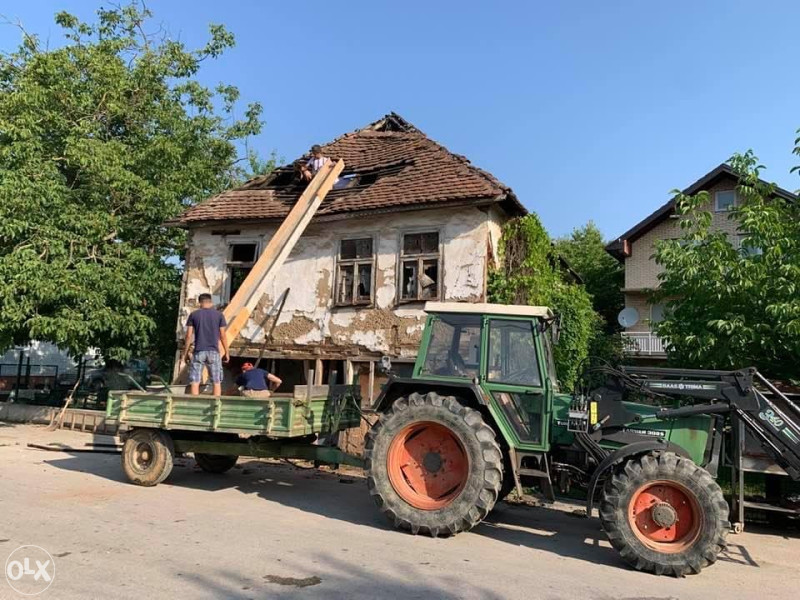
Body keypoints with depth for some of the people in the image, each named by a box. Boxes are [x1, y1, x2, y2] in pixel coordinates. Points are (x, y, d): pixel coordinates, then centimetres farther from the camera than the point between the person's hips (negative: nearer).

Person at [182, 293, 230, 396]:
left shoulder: (193, 315, 4)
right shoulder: (219, 315, 3)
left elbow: (189, 335, 1)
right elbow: (222, 336, 2)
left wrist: (185, 353, 8)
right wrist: (226, 352, 9)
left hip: (198, 352, 0)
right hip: (213, 352, 0)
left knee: (194, 382, 3)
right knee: (217, 382, 5)